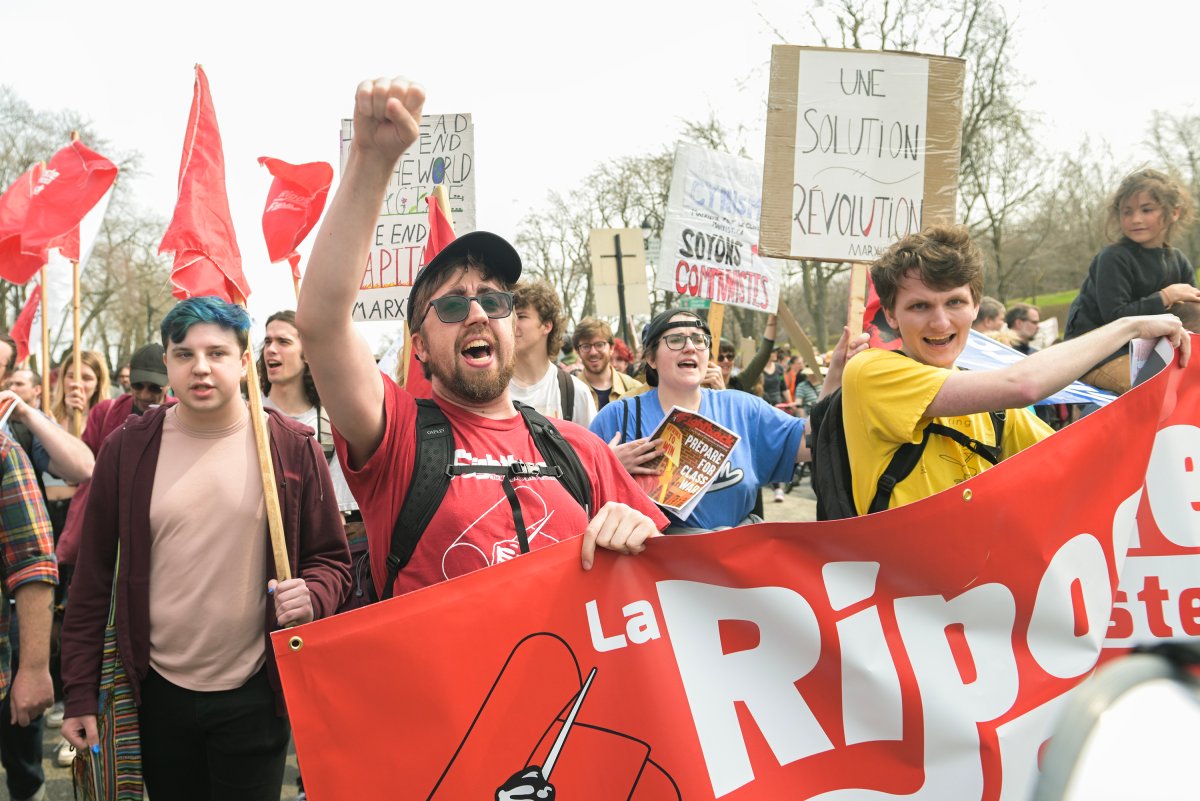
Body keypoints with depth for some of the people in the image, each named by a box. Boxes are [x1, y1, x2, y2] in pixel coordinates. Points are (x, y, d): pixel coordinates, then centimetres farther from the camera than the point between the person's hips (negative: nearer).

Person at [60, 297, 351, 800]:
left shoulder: (292, 447, -4)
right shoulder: (127, 449, -1)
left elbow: (330, 559, 3)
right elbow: (93, 576, 3)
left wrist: (313, 596, -20)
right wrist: (80, 694, 2)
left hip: (254, 696, -1)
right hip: (158, 695, 2)